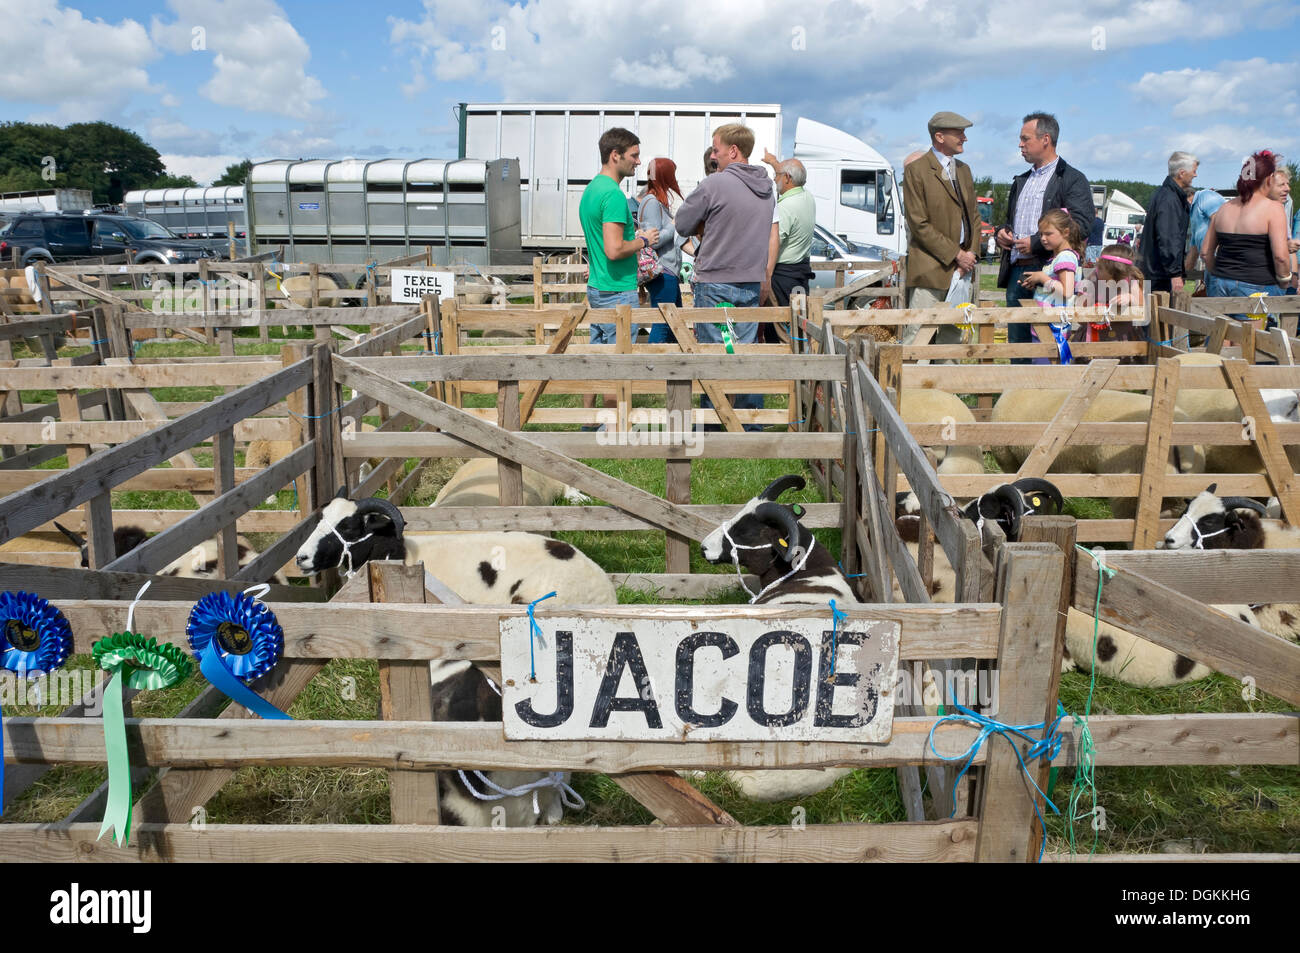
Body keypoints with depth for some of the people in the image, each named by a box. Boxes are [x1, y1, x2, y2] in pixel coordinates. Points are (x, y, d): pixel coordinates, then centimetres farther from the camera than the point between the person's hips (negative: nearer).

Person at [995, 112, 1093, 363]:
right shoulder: (1021, 181, 24)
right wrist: (1001, 232, 10)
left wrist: (1036, 243, -17)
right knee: (1017, 347, 8)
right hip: (1016, 272, 7)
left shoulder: (1072, 179, -1)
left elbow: (1080, 224, -13)